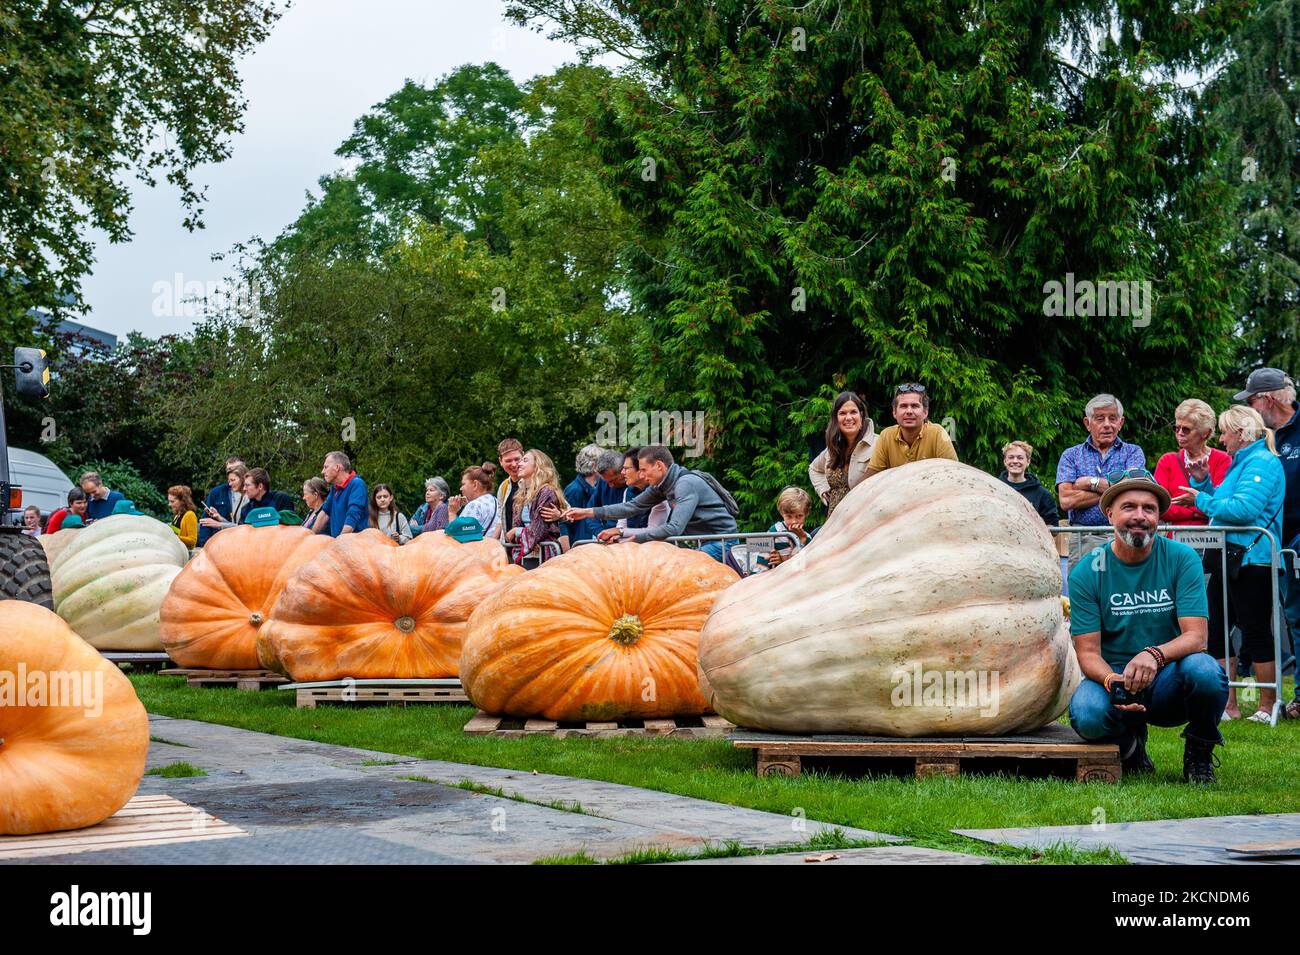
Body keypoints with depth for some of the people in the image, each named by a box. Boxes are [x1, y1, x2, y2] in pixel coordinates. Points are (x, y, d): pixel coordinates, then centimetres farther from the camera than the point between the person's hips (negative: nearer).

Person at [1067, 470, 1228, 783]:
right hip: (1112, 674, 0)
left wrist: (1155, 654, -34)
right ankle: (1129, 740, 6)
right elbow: (1087, 652, -7)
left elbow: (1196, 636, -12)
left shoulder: (1181, 559, -4)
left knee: (1205, 670, -34)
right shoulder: (1087, 573, -4)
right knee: (1087, 716, -33)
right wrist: (1112, 682, -30)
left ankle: (1199, 752, -2)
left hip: (1169, 680, 0)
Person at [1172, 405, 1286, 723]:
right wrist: (1203, 482, 11)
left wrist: (1202, 500, -13)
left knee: (1255, 632, -4)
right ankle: (1228, 706, 13)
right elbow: (1224, 502, 26)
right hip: (1231, 560, 11)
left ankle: (1267, 707, 5)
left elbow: (1244, 509, -23)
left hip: (1252, 561, -11)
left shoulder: (1261, 462, -12)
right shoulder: (1241, 462, 21)